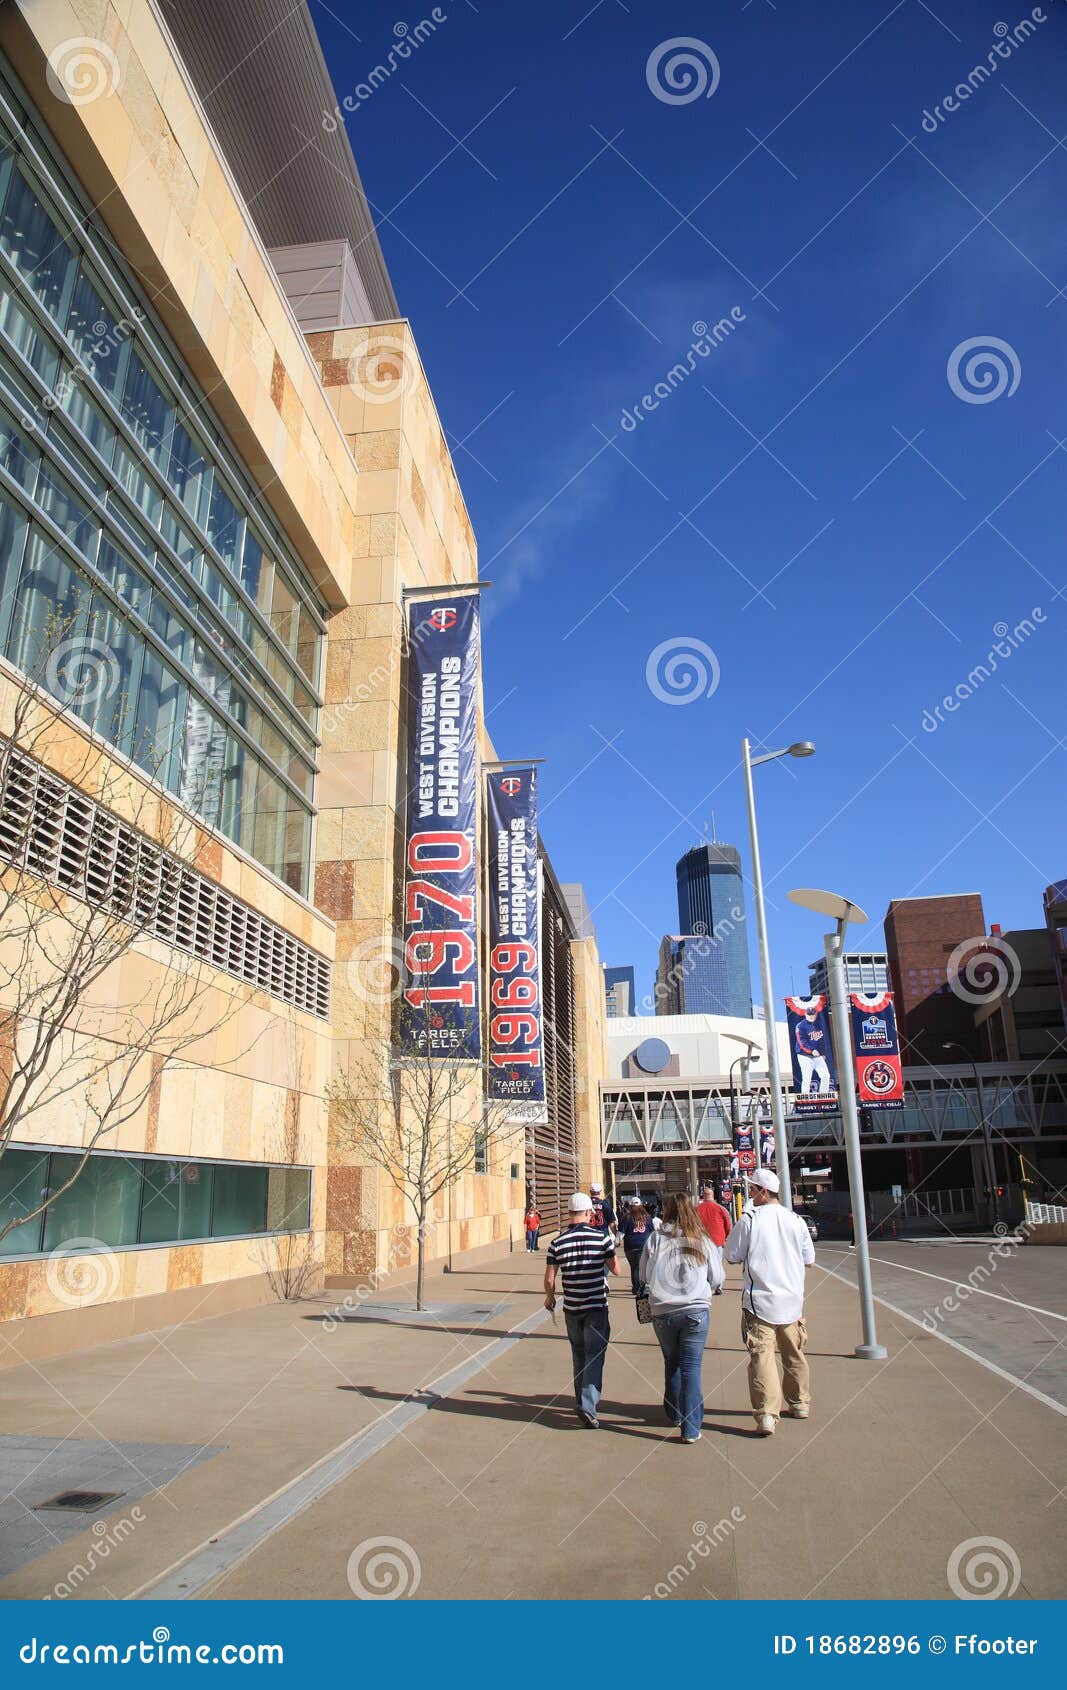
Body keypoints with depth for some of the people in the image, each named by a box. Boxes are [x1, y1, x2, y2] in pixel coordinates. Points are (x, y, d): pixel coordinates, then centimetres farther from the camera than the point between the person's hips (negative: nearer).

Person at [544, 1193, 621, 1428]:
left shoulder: (557, 1243, -4)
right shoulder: (602, 1237, -10)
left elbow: (549, 1279, -2)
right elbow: (615, 1269, -3)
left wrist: (549, 1297, 17)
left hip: (571, 1308, 3)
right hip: (596, 1307, -3)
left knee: (579, 1357, 18)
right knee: (594, 1357, 1)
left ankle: (581, 1401, 29)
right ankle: (588, 1406, -12)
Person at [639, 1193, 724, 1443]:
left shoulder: (655, 1240, -5)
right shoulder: (703, 1241, -3)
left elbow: (644, 1275, 4)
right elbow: (717, 1278, 4)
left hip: (662, 1312, 1)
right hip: (696, 1310, -1)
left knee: (672, 1364, 20)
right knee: (692, 1367, 4)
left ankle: (674, 1414, 34)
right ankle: (691, 1428, 4)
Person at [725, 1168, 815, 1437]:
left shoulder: (749, 1220, -11)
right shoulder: (796, 1220, -1)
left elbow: (732, 1256, -5)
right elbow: (809, 1259, 8)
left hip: (760, 1301, -4)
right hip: (792, 1300, 4)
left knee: (761, 1355, -4)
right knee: (794, 1354, 19)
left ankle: (766, 1415, -11)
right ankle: (800, 1404, 32)